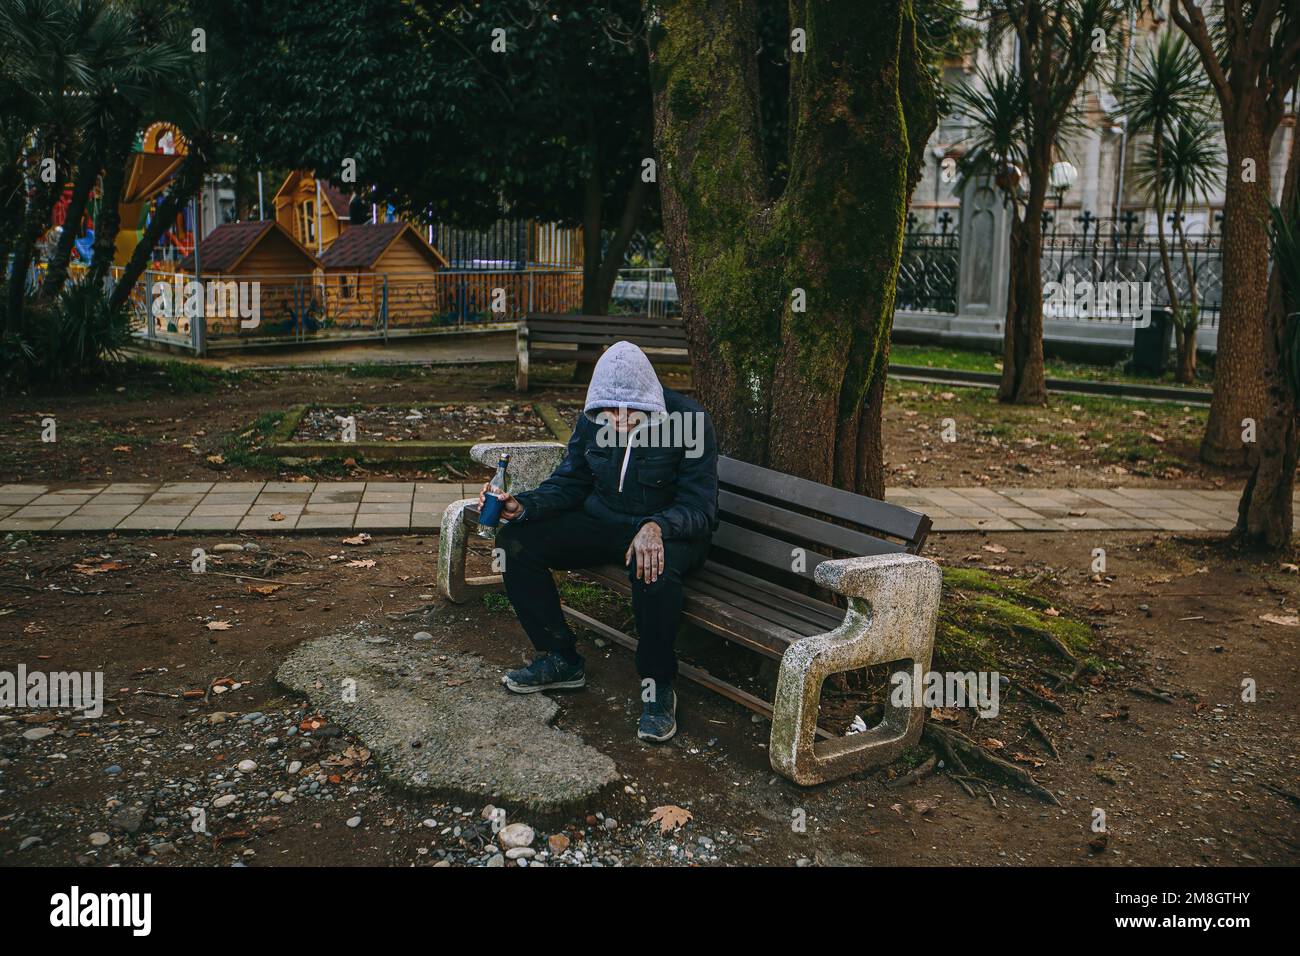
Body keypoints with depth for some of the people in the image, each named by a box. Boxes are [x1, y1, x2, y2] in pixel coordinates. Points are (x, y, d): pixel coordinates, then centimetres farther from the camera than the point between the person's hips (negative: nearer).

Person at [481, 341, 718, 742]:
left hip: (669, 529, -5)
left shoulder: (688, 420, -20)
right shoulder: (593, 419, -4)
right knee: (516, 542, -12)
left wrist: (657, 527, -42)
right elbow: (568, 483, 5)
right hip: (602, 523, 6)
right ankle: (561, 659, 2)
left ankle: (657, 683, -17)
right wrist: (522, 506, -15)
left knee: (654, 567, -41)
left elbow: (701, 507, -21)